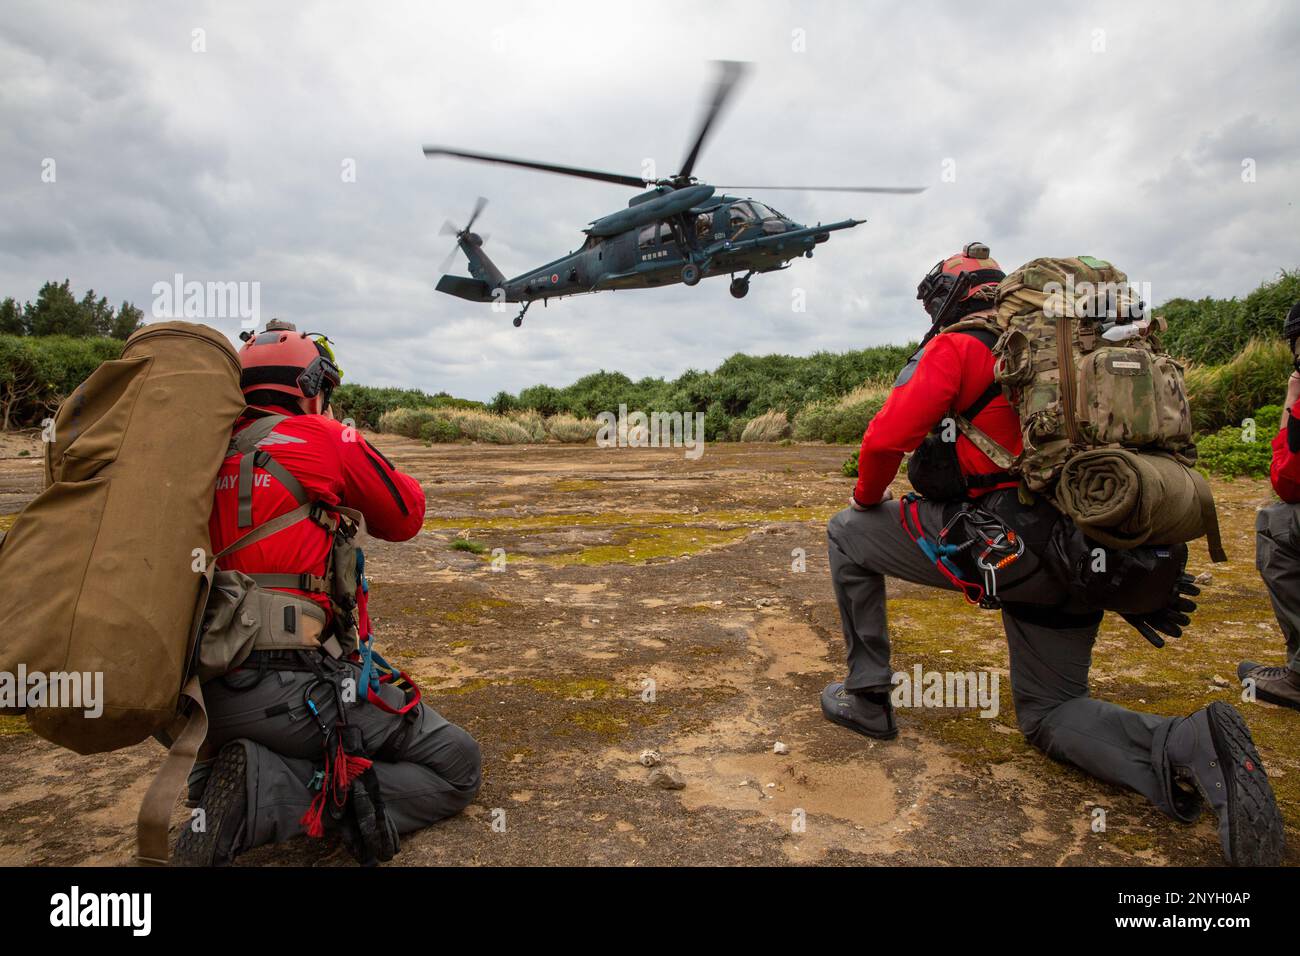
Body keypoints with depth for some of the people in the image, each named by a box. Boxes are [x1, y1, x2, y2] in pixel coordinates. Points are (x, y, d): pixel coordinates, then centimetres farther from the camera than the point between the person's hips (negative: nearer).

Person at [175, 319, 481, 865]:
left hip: (209, 697, 8)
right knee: (457, 765, 5)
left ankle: (258, 785, 1)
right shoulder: (321, 438, -7)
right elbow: (405, 518, 7)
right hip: (294, 691, -7)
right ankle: (266, 801, -11)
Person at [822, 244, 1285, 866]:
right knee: (1047, 714, 19)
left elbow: (886, 438, -13)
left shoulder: (956, 346, -3)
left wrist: (868, 496, 8)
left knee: (848, 534, 13)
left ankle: (866, 694, 14)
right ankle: (1185, 745, -9)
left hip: (1001, 541, -8)